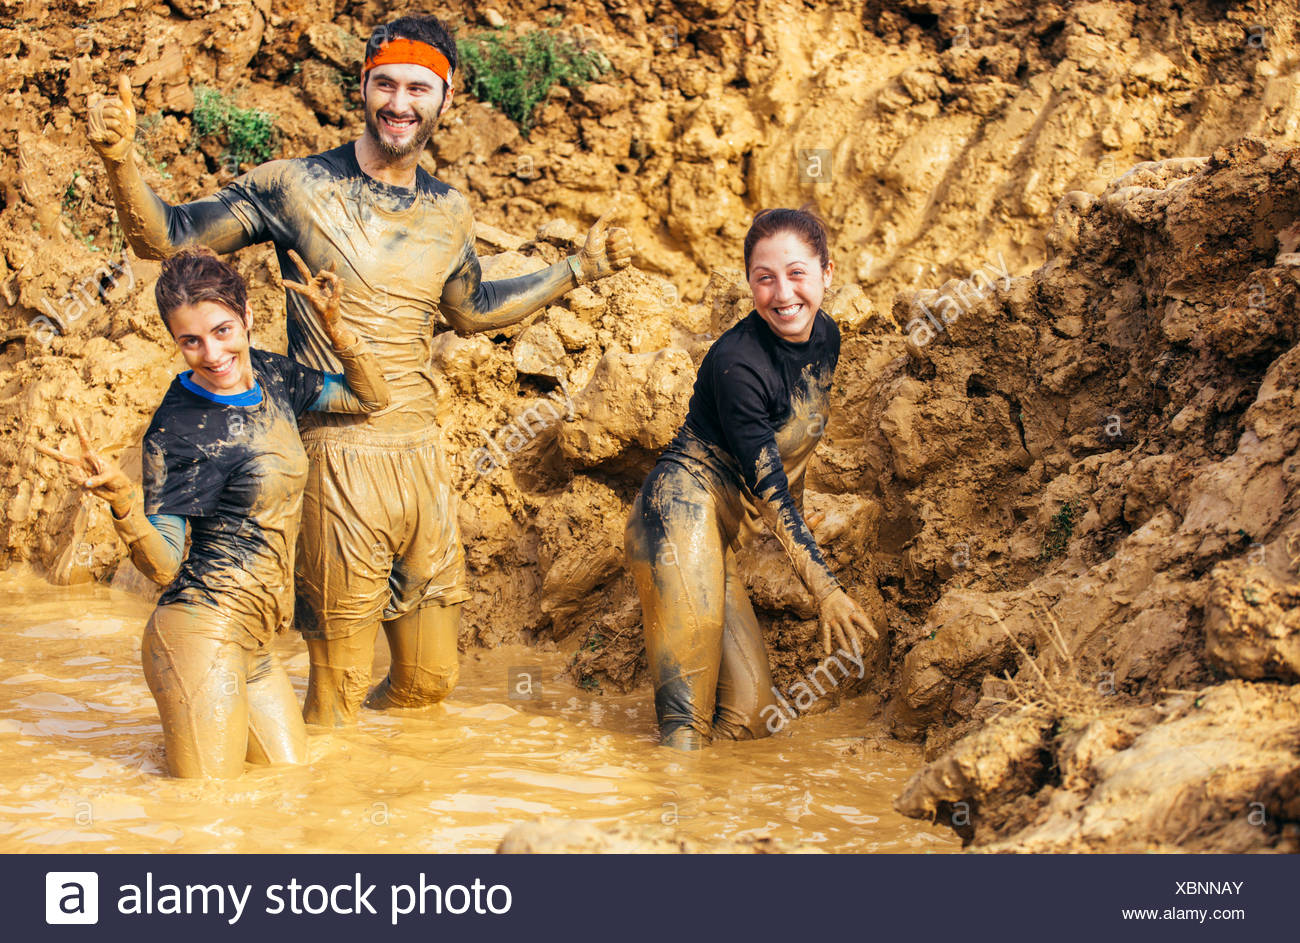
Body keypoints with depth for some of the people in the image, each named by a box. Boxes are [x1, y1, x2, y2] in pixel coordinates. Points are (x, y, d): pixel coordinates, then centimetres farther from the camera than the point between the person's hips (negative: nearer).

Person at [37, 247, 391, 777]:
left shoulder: (271, 376, 5)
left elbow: (371, 399, 17)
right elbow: (163, 566, -15)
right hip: (202, 633, -7)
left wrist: (332, 324, 2)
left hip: (253, 646, 7)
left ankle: (183, 733, 25)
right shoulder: (176, 430, -14)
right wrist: (120, 499, -34)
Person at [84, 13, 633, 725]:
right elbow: (164, 237, -3)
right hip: (338, 456, -5)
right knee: (340, 682, 1)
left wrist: (578, 270, 24)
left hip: (423, 453, 5)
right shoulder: (296, 187, -4)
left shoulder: (449, 213, 11)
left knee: (430, 680, 13)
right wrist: (119, 158, -21)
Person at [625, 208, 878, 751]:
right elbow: (767, 488, -18)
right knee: (688, 730, -18)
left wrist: (797, 521, 32)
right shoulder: (736, 363, -18)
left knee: (750, 719, 8)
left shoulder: (825, 339, 7)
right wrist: (825, 588, -18)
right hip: (682, 509, -9)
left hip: (719, 532, 9)